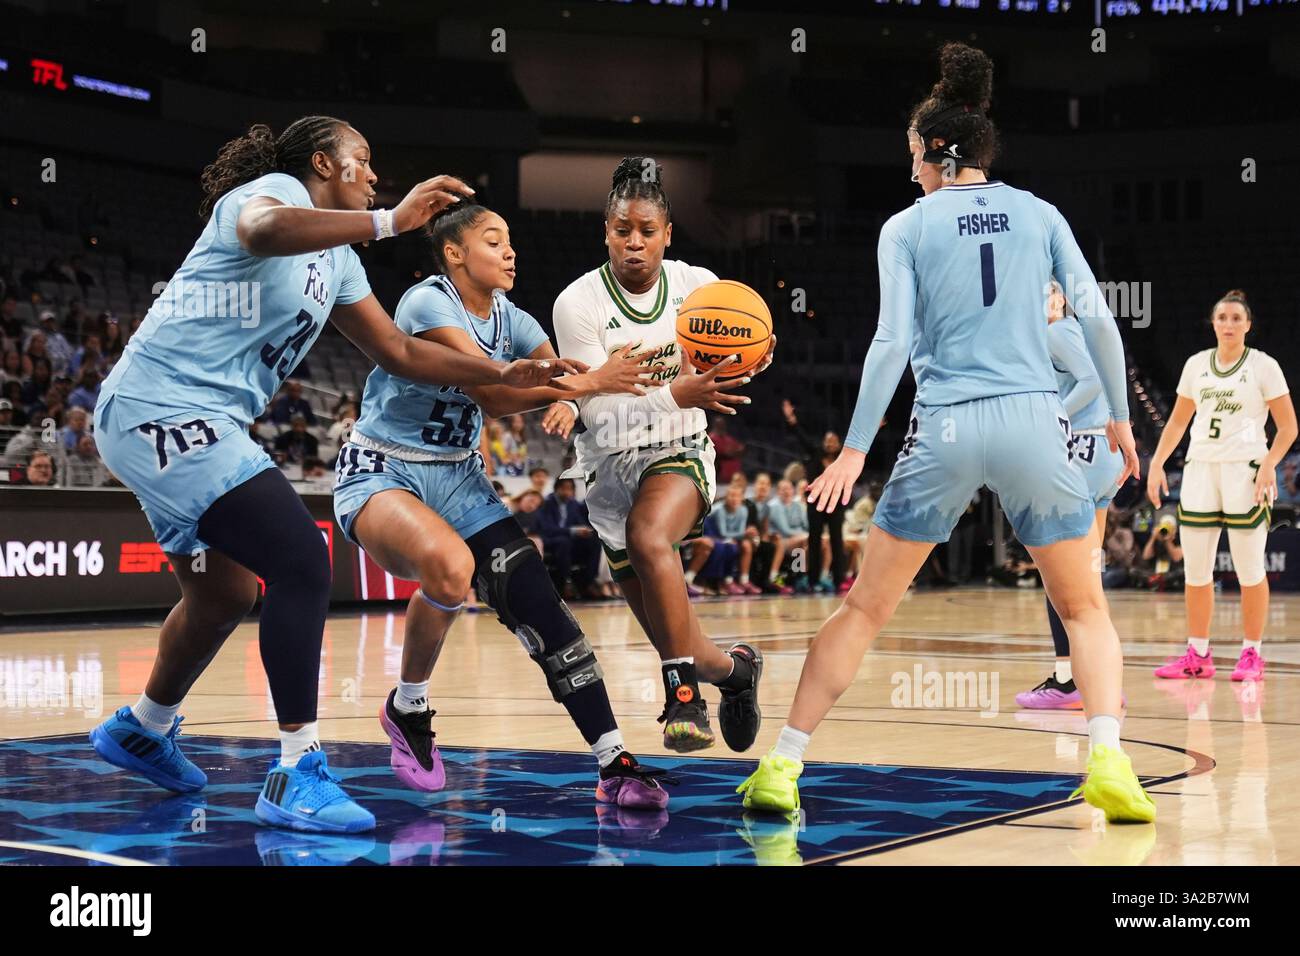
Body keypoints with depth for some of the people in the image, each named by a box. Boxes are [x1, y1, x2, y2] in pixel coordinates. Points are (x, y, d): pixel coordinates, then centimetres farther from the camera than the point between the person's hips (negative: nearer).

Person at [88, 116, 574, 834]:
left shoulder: (336, 260, 19)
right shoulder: (275, 189, -8)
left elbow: (401, 353, 24)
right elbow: (264, 230, -35)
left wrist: (504, 373, 17)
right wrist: (390, 221, -33)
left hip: (198, 425, 11)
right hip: (161, 406, -11)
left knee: (224, 594, 23)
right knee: (301, 561, -19)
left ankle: (141, 731, 46)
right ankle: (297, 776, -15)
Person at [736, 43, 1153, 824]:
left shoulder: (907, 227, 5)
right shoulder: (1039, 214, 10)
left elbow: (893, 343, -5)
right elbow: (1099, 320, 5)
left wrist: (856, 449, -3)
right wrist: (1119, 415, 16)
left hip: (947, 431, -1)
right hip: (1036, 422, 1)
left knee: (866, 608, 8)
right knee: (1085, 607, 15)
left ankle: (782, 766, 6)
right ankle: (1108, 763, -3)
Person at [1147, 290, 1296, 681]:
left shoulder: (1263, 366, -1)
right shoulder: (1197, 364, 10)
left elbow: (1288, 426, -2)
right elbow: (1179, 420, 18)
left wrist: (1269, 465, -17)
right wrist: (1156, 463, 7)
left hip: (1245, 471, -4)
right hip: (1200, 469, 4)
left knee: (1249, 568, -2)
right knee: (1195, 568, 3)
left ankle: (1252, 653, 8)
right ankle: (1198, 655, 11)